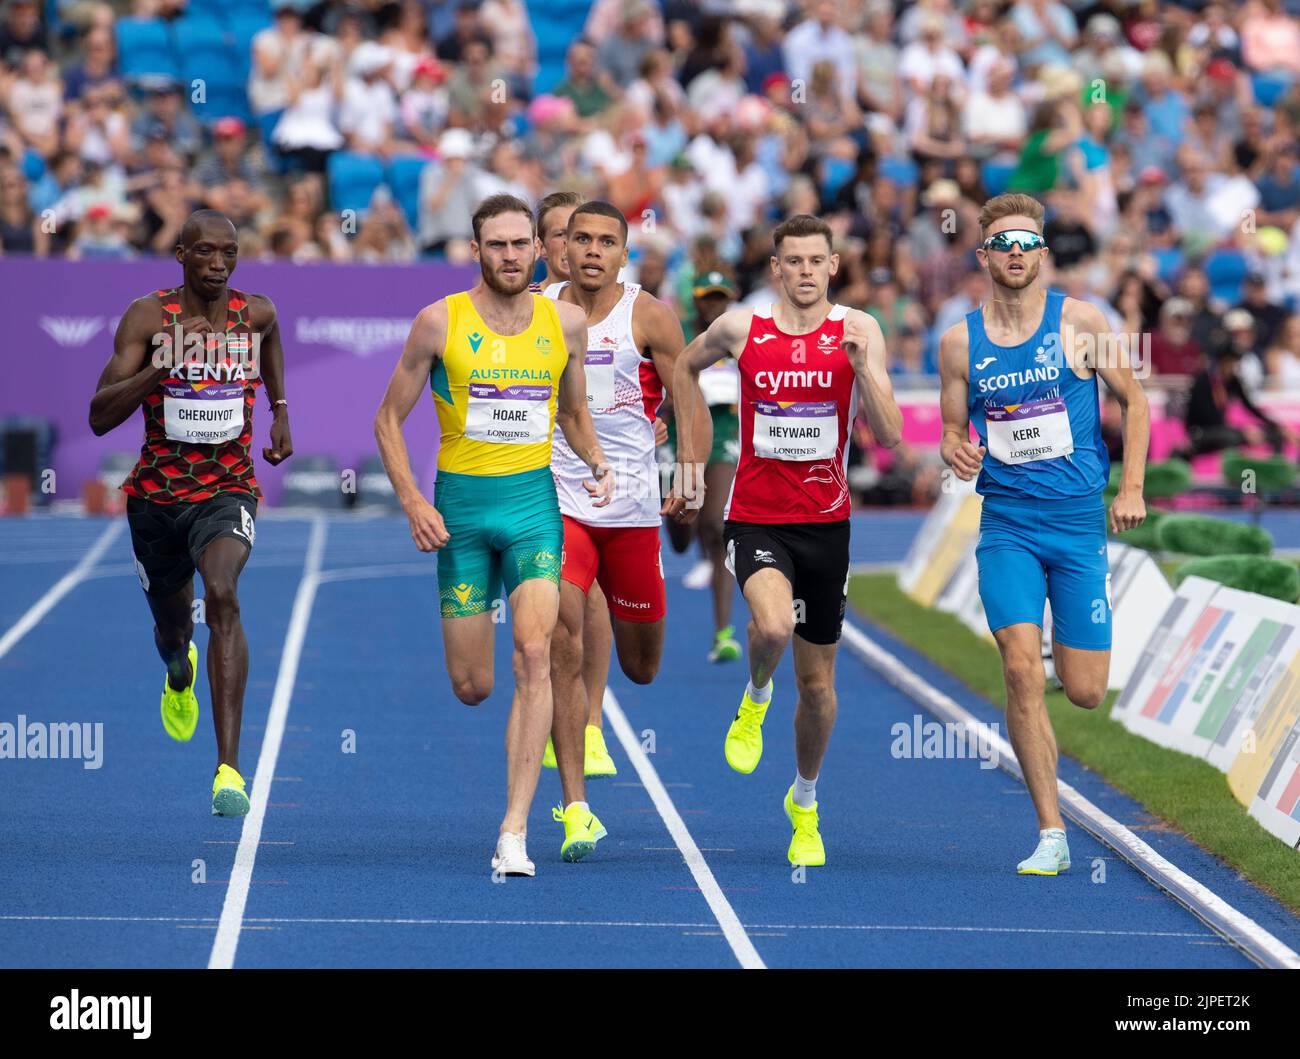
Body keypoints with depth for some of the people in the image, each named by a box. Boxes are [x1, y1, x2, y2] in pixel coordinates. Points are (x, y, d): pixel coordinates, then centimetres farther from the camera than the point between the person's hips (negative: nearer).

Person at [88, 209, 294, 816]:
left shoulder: (256, 314, -4)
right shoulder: (147, 317, -12)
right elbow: (100, 417, -19)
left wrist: (280, 411, 21)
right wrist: (162, 367, -30)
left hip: (228, 490, -1)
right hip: (156, 494, 1)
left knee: (221, 595, -29)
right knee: (171, 626, 20)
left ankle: (229, 768, -33)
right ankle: (179, 675, 63)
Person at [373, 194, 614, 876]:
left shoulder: (566, 323, 3)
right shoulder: (440, 322, -5)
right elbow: (389, 418, 1)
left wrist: (598, 466, 0)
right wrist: (413, 504, -10)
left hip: (534, 500, 1)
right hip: (460, 505, -1)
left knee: (534, 656, -18)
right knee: (471, 687, 1)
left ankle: (515, 831, -17)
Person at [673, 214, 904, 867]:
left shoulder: (858, 332, -4)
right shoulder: (741, 328, -4)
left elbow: (890, 436, -10)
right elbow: (686, 368, 18)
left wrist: (861, 365, -23)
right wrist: (689, 457, 15)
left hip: (825, 522, 1)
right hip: (755, 517, -1)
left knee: (817, 683, 10)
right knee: (773, 624, -32)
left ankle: (804, 803, 34)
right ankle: (754, 701, 3)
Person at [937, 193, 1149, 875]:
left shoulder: (1080, 322, -1)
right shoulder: (960, 342, 3)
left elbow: (1133, 401, 8)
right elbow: (952, 431, 12)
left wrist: (1131, 487, -1)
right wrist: (955, 453, -12)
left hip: (1080, 520, 0)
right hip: (1007, 527, 0)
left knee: (1084, 692, 0)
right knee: (1021, 672, -16)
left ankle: (1073, 644, 41)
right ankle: (1050, 836, -10)